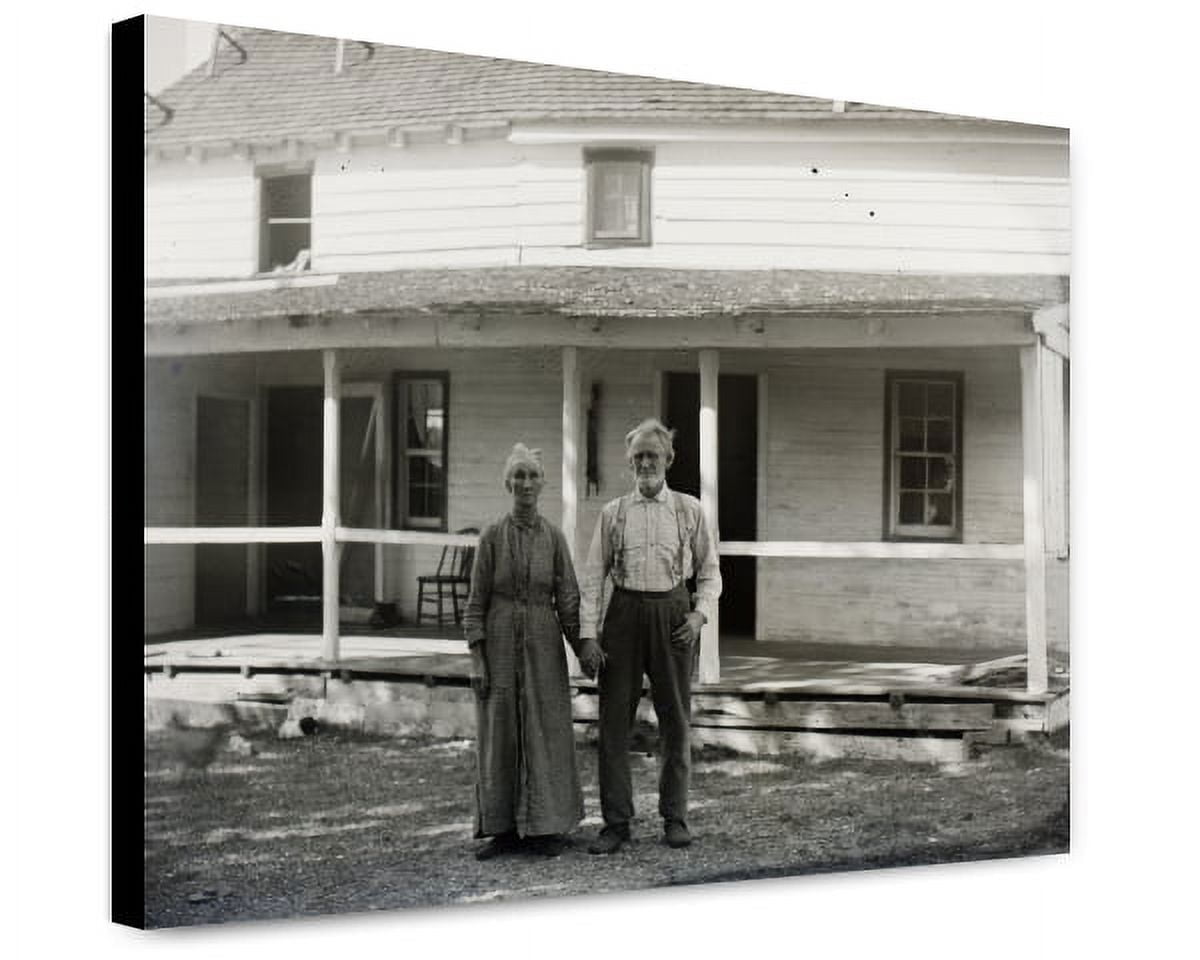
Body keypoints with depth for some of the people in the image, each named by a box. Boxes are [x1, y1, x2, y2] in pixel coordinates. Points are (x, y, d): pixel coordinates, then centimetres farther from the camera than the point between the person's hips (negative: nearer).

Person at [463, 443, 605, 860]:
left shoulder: (554, 537, 3)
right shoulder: (492, 536, -1)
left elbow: (568, 600, 2)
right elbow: (476, 602, -1)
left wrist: (582, 647, -13)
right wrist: (476, 661, -7)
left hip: (543, 645, 1)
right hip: (499, 643, -1)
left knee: (545, 732, 1)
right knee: (499, 734, 2)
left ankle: (546, 827, 9)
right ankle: (503, 829, 10)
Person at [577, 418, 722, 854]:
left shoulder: (689, 510, 7)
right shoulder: (613, 513, 7)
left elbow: (709, 571, 10)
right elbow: (592, 577, 4)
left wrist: (700, 613, -7)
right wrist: (588, 635, -4)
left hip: (673, 615, 0)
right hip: (625, 613, 0)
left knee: (675, 719, 5)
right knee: (614, 718, -1)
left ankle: (675, 818, 16)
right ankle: (616, 821, 7)